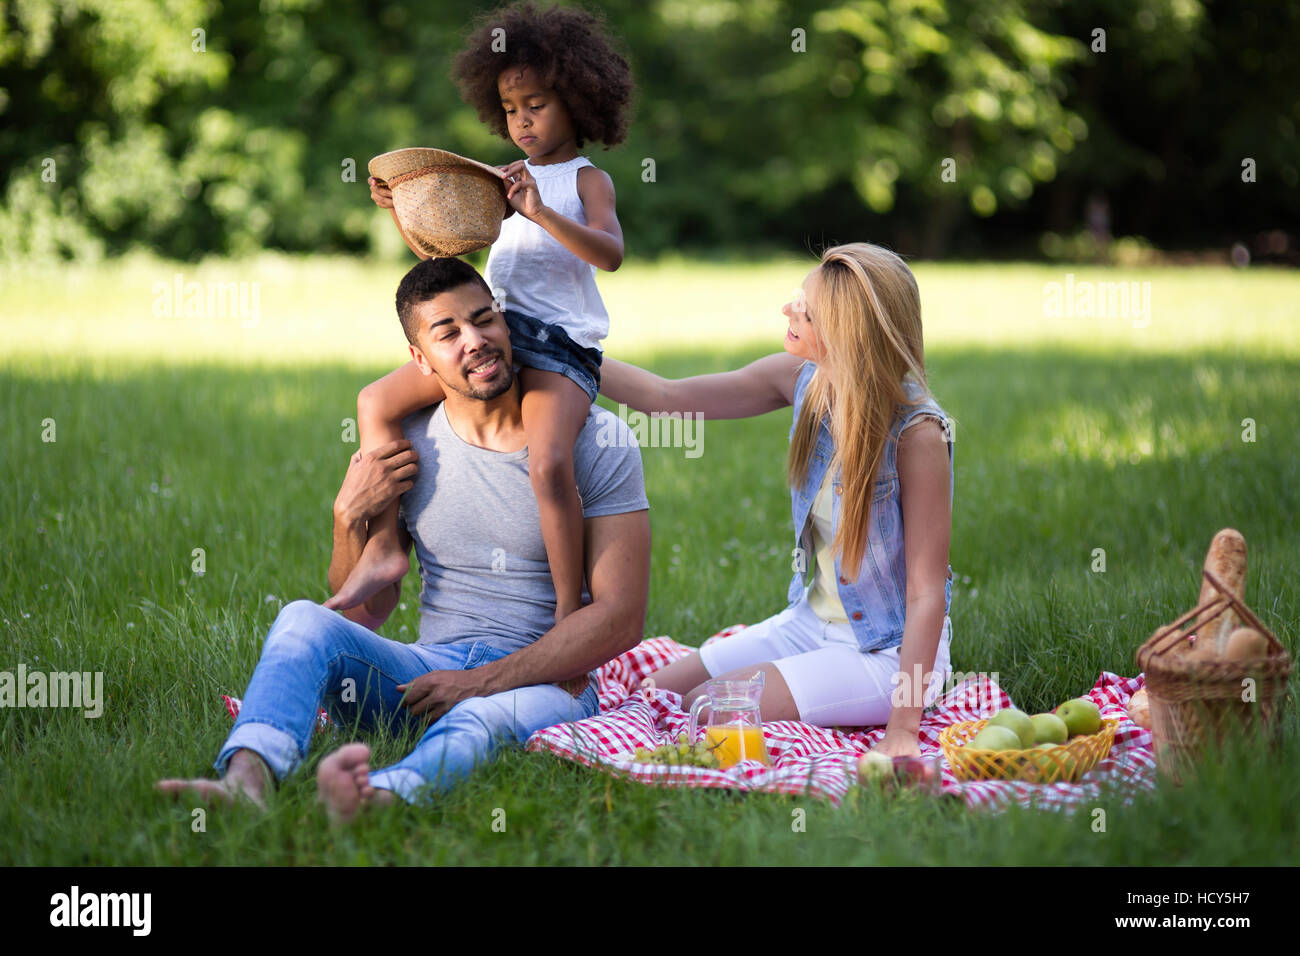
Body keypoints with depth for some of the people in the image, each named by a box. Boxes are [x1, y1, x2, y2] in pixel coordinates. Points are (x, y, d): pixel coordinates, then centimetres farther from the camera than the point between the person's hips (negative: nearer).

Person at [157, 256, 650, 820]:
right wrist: (351, 517, -9)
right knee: (304, 620, -22)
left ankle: (383, 795, -67)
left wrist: (483, 682, -18)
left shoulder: (598, 441, -4)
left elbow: (621, 618, -10)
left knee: (498, 712, -39)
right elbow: (366, 614, 11)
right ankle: (246, 777, -49)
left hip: (545, 682, -3)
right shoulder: (404, 446, 7)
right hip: (430, 667, 4)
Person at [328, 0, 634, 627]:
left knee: (549, 461, -31)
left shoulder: (585, 179, 1)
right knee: (376, 401, 2)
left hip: (560, 347, -7)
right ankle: (384, 550, 1)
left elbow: (610, 253, -18)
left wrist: (541, 212, -29)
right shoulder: (505, 180, 21)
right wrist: (403, 211, 10)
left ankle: (569, 610, -20)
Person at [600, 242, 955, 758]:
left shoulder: (916, 434, -26)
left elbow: (927, 592, -24)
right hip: (811, 621, 7)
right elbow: (668, 397, 1)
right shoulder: (803, 380, -7)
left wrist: (903, 730, -28)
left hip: (888, 652, -7)